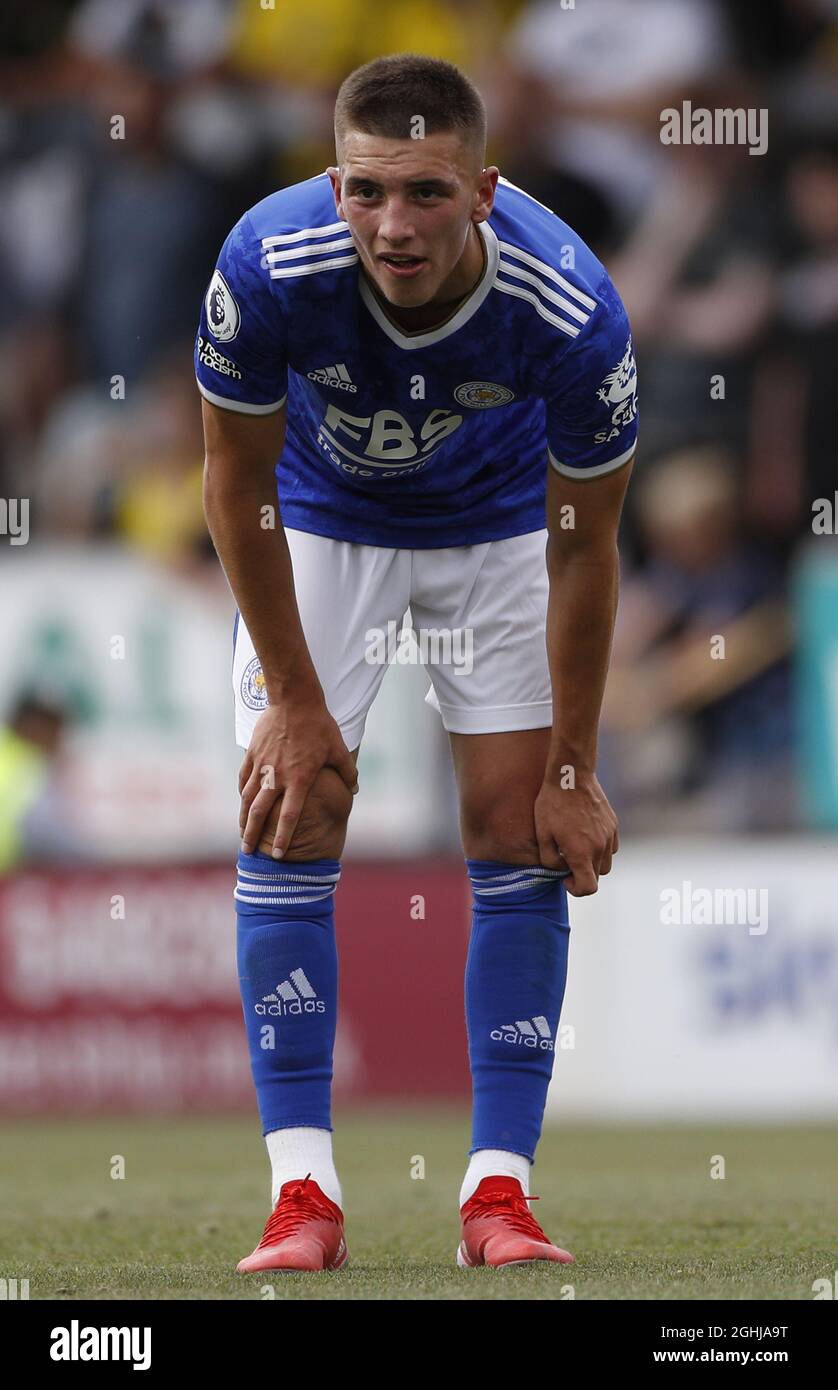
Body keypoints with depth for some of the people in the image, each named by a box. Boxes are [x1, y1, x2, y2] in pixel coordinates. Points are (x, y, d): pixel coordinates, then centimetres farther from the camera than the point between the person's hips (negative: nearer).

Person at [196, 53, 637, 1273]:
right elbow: (238, 484, -18)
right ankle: (304, 1192, -6)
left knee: (519, 831, -7)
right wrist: (294, 705, -14)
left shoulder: (572, 313, -36)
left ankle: (500, 1188, -2)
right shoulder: (271, 267, -36)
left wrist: (573, 774, -14)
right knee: (288, 823, -10)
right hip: (321, 520, 0)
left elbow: (583, 546, -20)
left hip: (499, 523, 0)